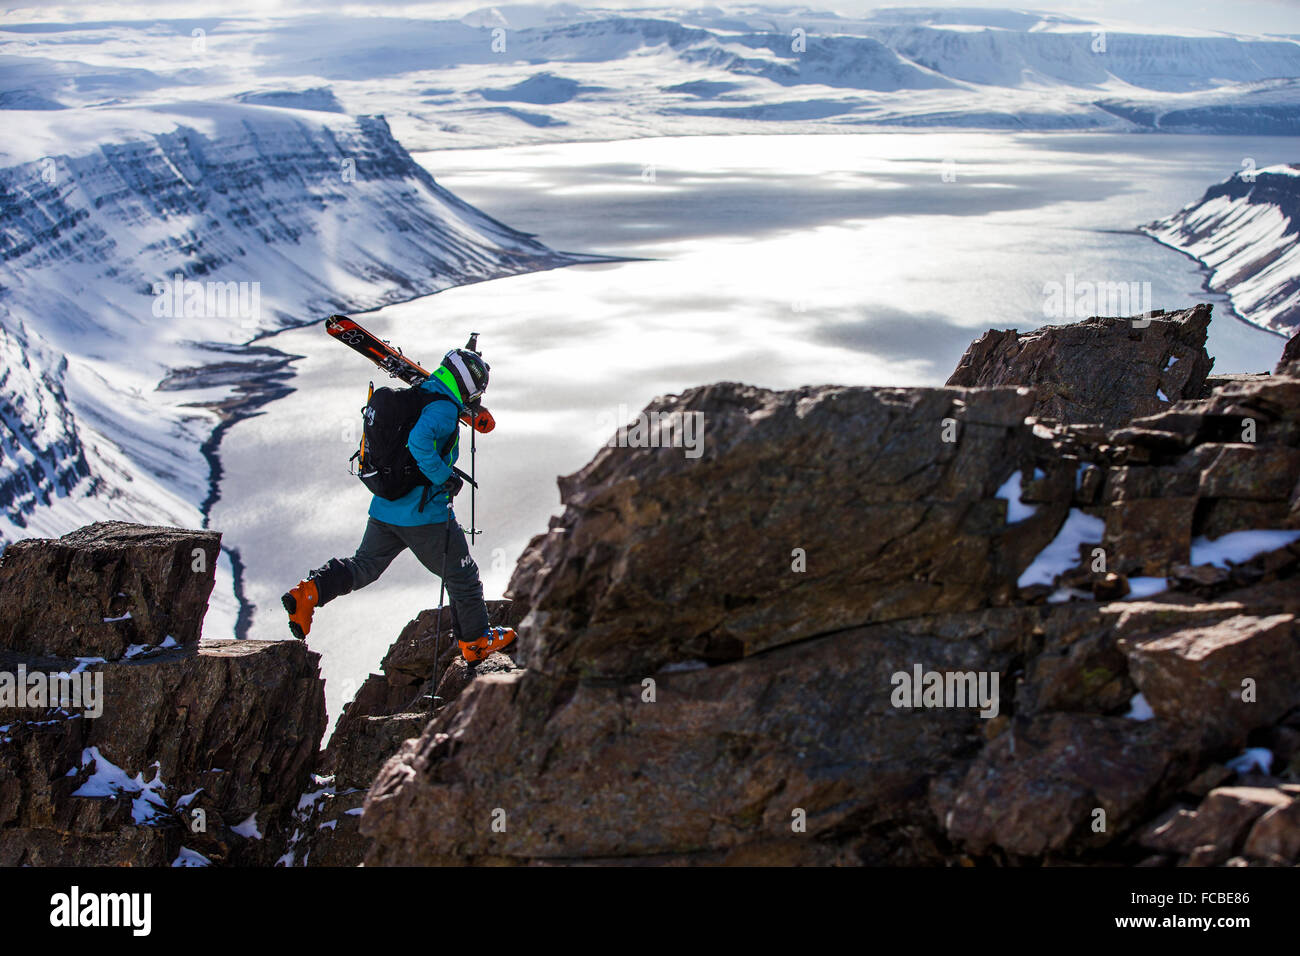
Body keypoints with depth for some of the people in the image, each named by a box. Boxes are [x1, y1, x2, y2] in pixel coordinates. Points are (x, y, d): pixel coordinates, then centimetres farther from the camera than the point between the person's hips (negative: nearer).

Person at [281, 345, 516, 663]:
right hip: (424, 515, -8)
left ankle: (308, 592, -4)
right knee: (461, 574, 11)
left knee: (363, 566, 18)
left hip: (384, 509, 8)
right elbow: (419, 440, -33)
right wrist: (443, 476, -23)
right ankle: (476, 641, 23)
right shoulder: (445, 409, -18)